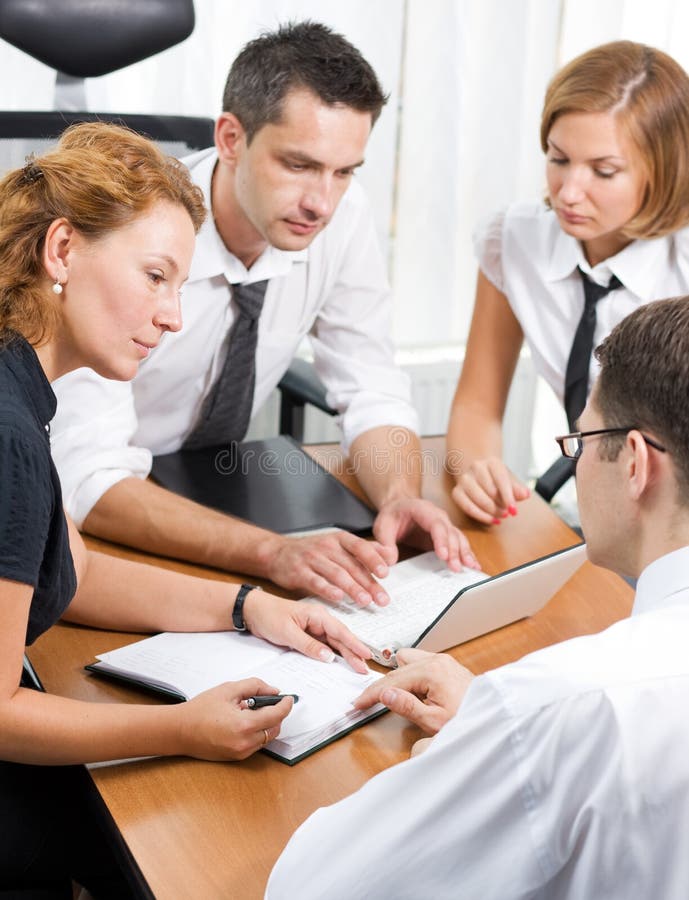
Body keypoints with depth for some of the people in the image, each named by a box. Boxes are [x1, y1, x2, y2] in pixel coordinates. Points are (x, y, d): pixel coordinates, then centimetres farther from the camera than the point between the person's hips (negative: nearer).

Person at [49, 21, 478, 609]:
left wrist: (399, 497, -29)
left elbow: (373, 396, -8)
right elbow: (89, 480, -36)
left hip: (212, 485, 4)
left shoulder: (343, 214, -15)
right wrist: (273, 552, -48)